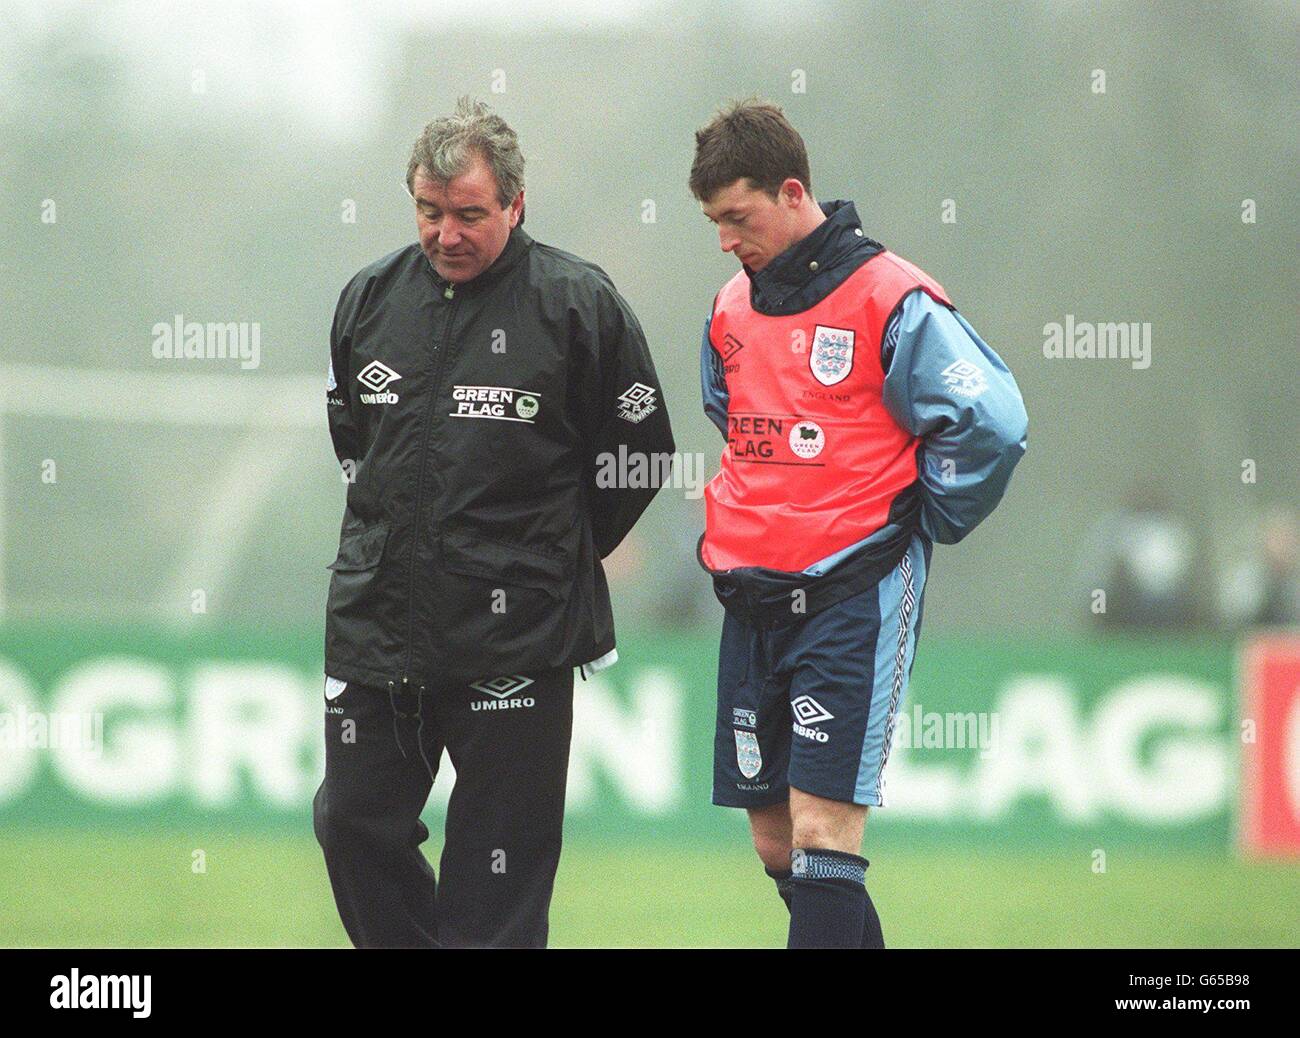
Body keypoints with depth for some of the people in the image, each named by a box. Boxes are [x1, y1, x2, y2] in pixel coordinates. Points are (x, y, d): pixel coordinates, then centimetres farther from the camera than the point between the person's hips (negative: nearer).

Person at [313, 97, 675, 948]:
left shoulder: (578, 303, -6)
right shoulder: (371, 298, 6)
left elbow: (642, 449, 2)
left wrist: (560, 556, 6)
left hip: (514, 641, -5)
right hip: (374, 617, 5)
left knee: (500, 861, -1)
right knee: (355, 824, 6)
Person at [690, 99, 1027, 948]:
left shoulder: (892, 300, -11)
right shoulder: (732, 311, 11)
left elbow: (991, 424, -16)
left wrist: (920, 528, -6)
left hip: (854, 598, -7)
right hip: (753, 597, 7)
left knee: (822, 836, -14)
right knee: (775, 843, 8)